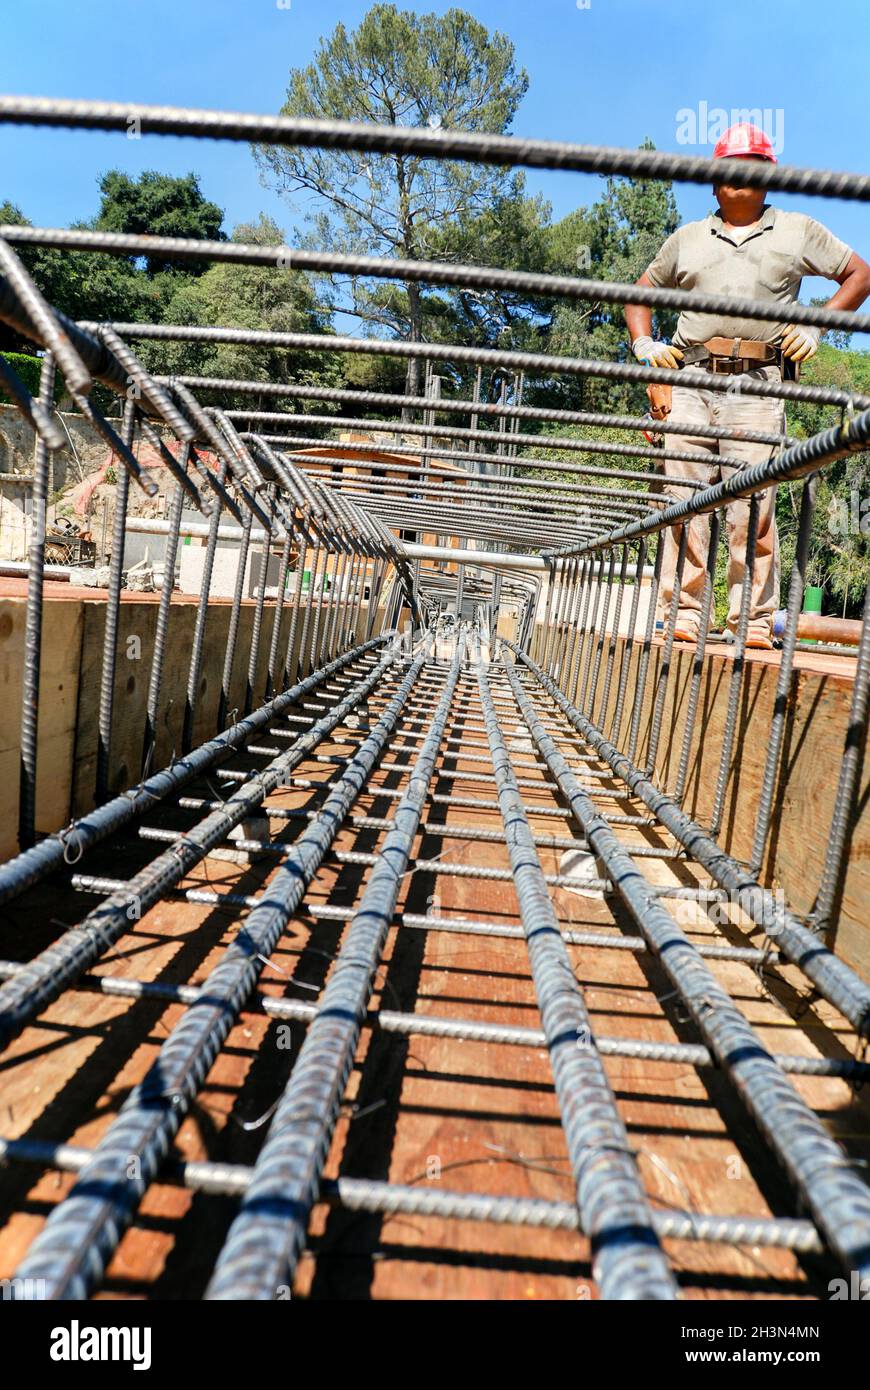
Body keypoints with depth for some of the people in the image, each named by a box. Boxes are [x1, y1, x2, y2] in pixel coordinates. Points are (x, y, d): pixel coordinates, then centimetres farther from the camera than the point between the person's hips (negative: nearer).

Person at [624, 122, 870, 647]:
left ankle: (755, 620, -6)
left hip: (759, 384, -2)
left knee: (753, 502, -10)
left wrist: (816, 327, 7)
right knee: (684, 498, -7)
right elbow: (642, 293, 31)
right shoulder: (688, 238, 25)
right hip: (689, 380, 2)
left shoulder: (798, 231, 20)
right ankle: (683, 614, -3)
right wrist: (644, 345, 12)